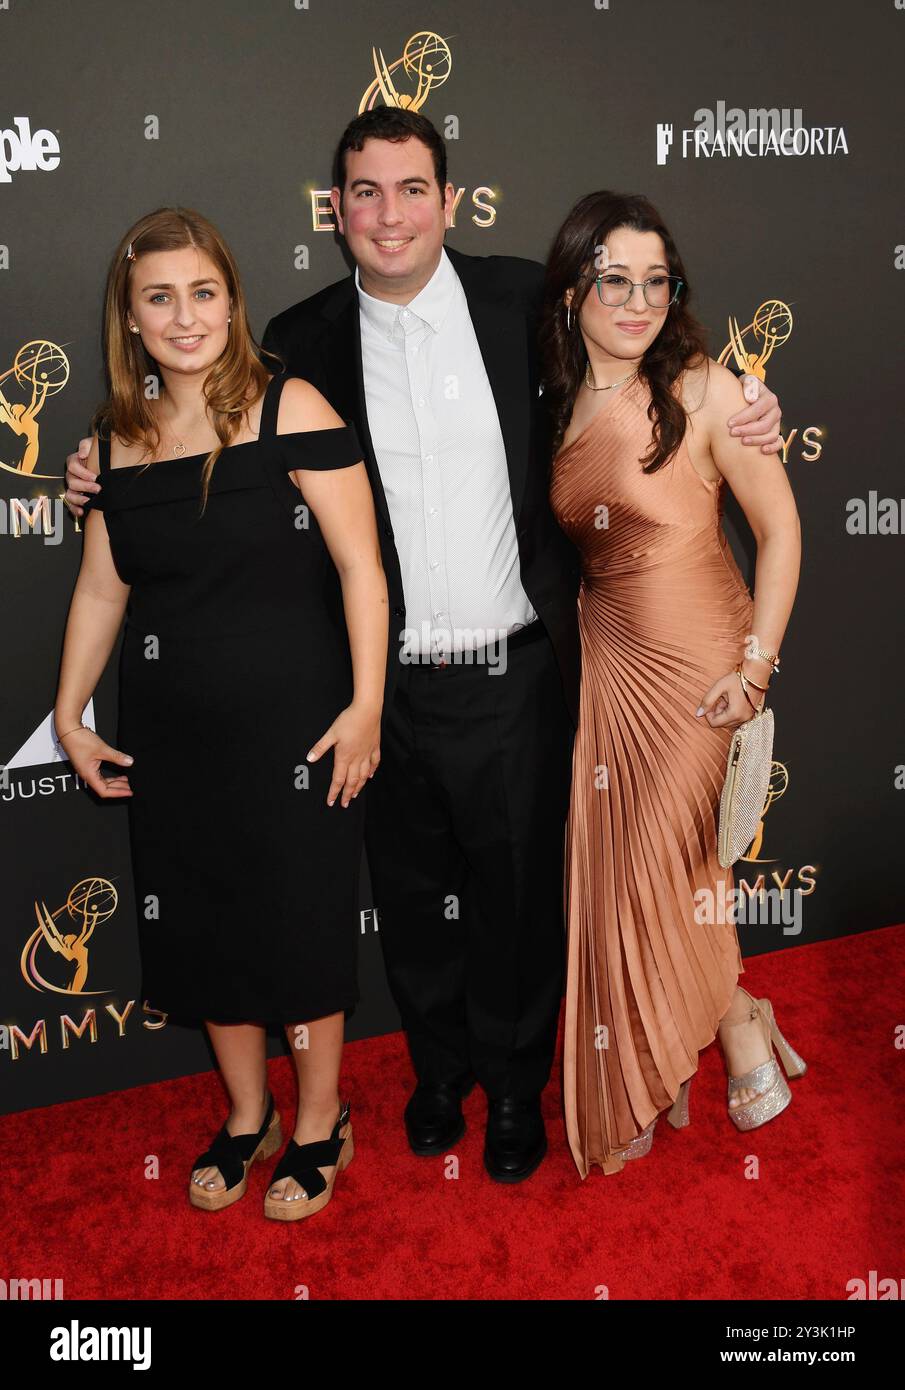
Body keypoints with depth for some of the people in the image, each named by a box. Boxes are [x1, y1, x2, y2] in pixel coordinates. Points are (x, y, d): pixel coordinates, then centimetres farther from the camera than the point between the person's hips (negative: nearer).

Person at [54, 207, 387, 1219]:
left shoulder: (289, 409, -10)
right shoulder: (116, 440, 4)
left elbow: (360, 565, -12)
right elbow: (101, 587, 10)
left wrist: (366, 705, -16)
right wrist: (70, 717, 10)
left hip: (291, 721, -4)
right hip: (172, 733, 5)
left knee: (300, 924, 7)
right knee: (200, 927, 14)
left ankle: (319, 1127, 31)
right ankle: (247, 1116, 38)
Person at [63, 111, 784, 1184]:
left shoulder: (525, 299, -2)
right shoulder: (302, 342, 0)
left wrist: (742, 415, -6)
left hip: (514, 673, -1)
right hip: (384, 684, 1)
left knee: (518, 891, 13)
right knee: (412, 890, 17)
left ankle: (514, 1081, 39)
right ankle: (439, 1061, 44)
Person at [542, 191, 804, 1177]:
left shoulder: (704, 391, -10)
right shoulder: (557, 406, 4)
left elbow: (780, 525, -8)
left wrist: (757, 663, -12)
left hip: (698, 663, -5)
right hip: (605, 659, 5)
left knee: (656, 865, -7)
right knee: (608, 869, 6)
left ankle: (738, 1021, 24)